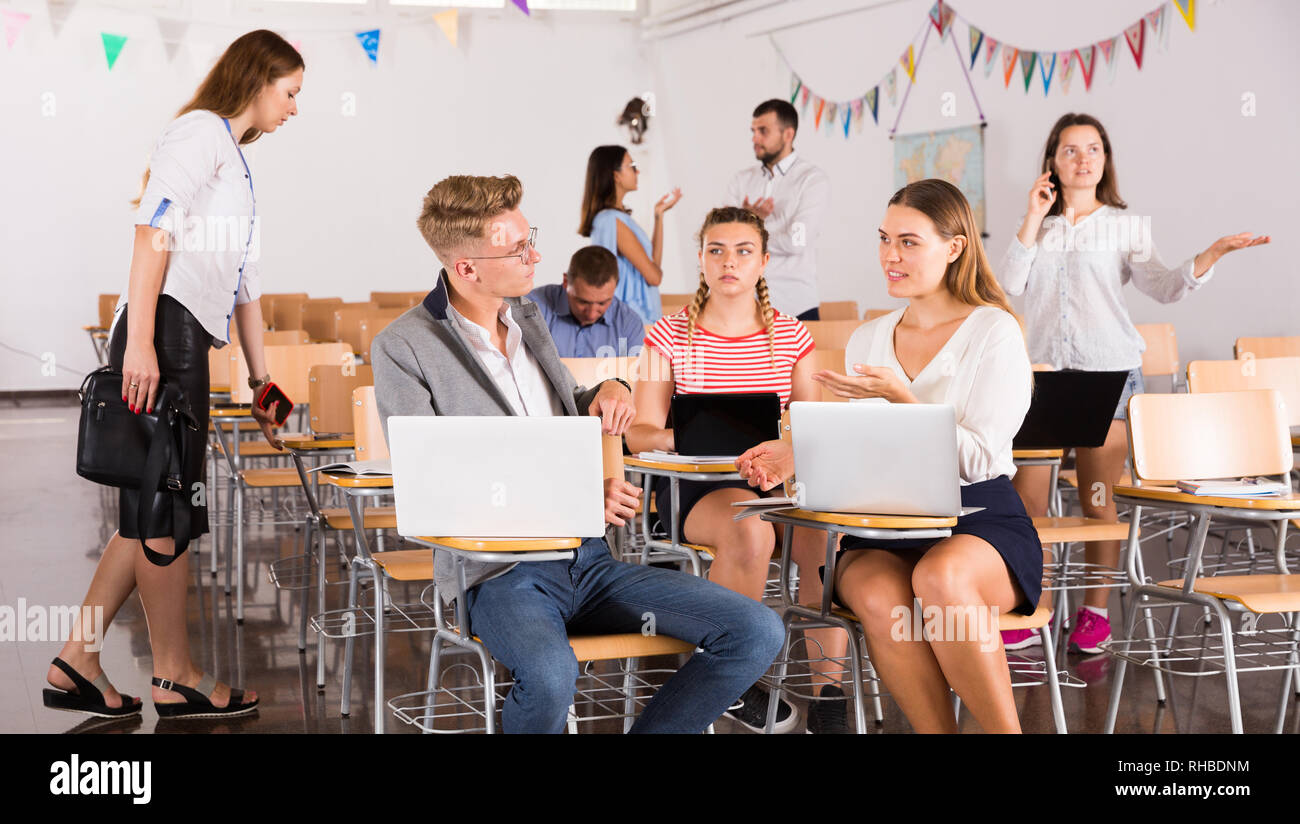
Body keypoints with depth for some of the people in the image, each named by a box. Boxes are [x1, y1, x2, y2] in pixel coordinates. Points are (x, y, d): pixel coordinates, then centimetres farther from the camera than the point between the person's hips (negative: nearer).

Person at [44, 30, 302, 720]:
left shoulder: (236, 165, 28)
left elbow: (245, 284, 31)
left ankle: (74, 666, 12)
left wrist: (262, 381, 31)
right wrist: (140, 342, -24)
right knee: (163, 514, -4)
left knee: (153, 515, 9)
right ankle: (175, 680, 2)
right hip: (163, 332, -10)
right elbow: (154, 228, -16)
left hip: (187, 344, 10)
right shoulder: (200, 132, -3)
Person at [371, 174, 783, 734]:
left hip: (590, 560, 7)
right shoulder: (403, 348, -5)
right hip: (501, 572, -6)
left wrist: (606, 392, 7)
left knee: (756, 633, -11)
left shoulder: (527, 317, 16)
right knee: (548, 675, -40)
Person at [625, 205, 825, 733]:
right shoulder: (670, 336, 4)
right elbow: (640, 433, 1)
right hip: (693, 485, -2)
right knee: (750, 529, -37)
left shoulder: (791, 336, 11)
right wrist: (676, 437, -22)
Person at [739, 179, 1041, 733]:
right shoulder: (866, 340, 17)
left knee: (939, 579, -38)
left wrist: (901, 397, -16)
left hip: (980, 517, -4)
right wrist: (800, 454, 1)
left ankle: (1005, 729, -24)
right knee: (879, 599, -33)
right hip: (883, 526, 4)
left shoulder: (993, 331, -1)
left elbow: (979, 458, -9)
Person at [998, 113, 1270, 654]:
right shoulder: (1038, 228, 14)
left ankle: (1095, 611, 11)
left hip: (1108, 372, -2)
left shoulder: (1124, 226, 7)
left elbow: (1163, 286, -5)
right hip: (1043, 370, 2)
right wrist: (1034, 219, -4)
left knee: (1098, 500, 0)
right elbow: (1011, 284, -1)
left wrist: (1213, 254, -21)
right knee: (1027, 497, -4)